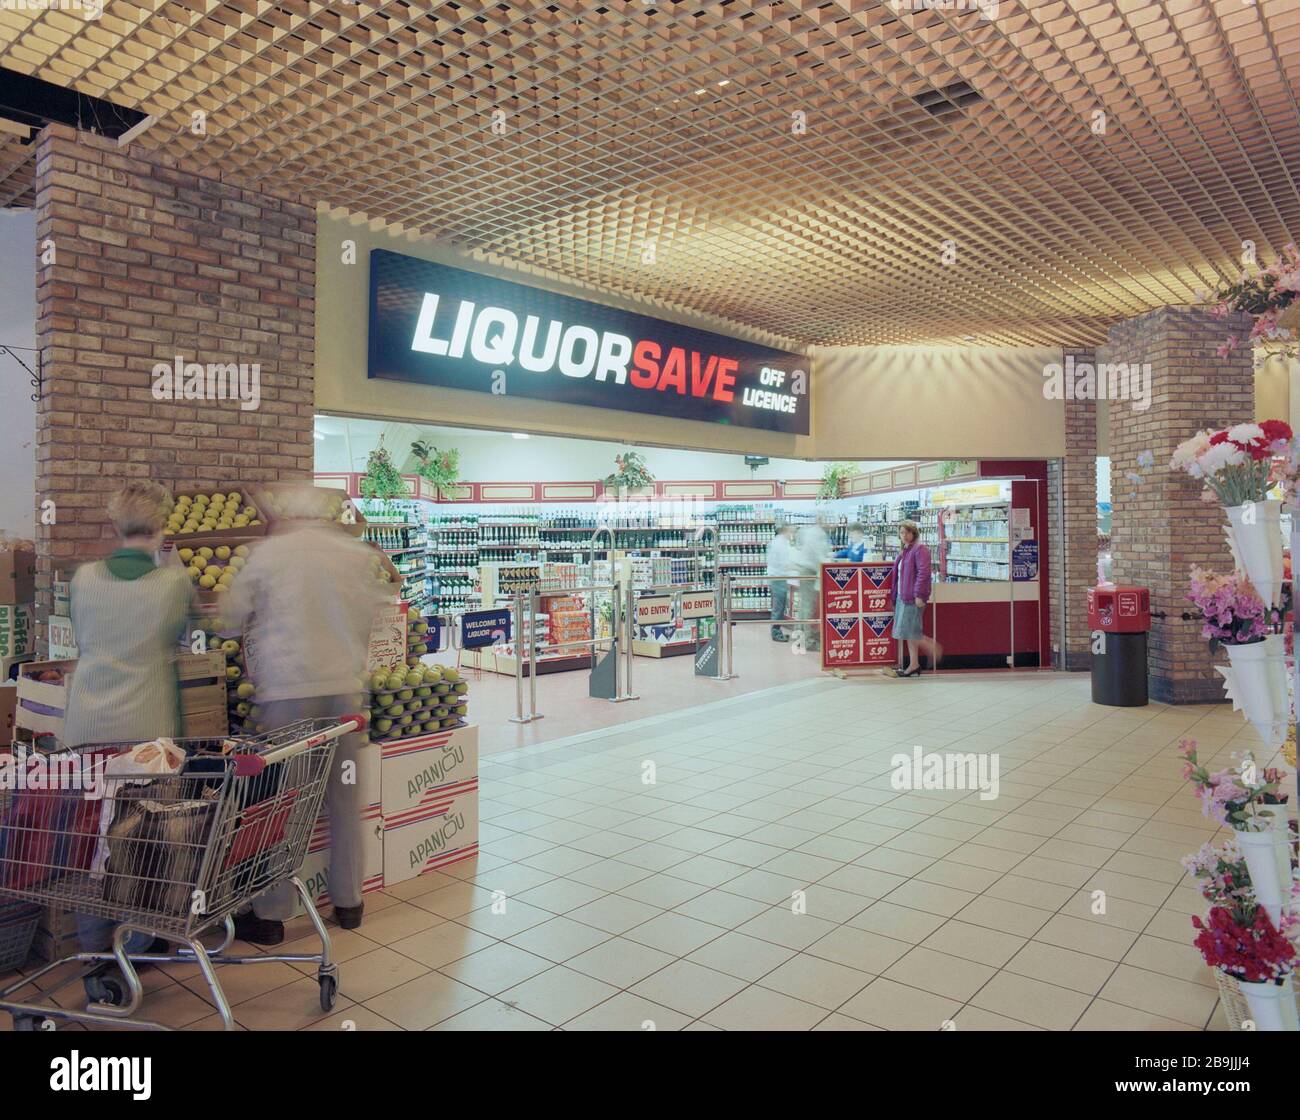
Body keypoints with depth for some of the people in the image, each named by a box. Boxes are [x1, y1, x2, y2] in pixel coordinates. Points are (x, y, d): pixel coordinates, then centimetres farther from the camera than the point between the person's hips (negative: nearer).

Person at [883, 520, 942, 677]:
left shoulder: (920, 549, -10)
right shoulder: (903, 551, 17)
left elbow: (923, 573, -19)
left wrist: (919, 594, -24)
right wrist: (895, 595, 19)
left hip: (913, 597, -9)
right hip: (902, 596, 9)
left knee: (910, 631, -10)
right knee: (909, 633, 10)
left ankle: (934, 649, 8)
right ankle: (914, 666, 15)